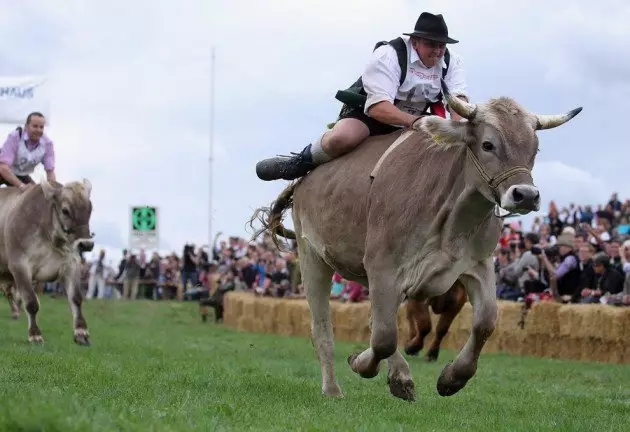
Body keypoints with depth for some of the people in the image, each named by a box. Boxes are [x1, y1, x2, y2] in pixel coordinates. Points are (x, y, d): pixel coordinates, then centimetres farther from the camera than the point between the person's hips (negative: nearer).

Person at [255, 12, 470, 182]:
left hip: (415, 121, 6)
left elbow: (459, 99, -17)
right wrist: (415, 122, -48)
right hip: (368, 113, -6)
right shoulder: (388, 55, -23)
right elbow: (378, 107, -32)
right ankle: (298, 164, -5)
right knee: (341, 138, -37)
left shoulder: (451, 61, -6)